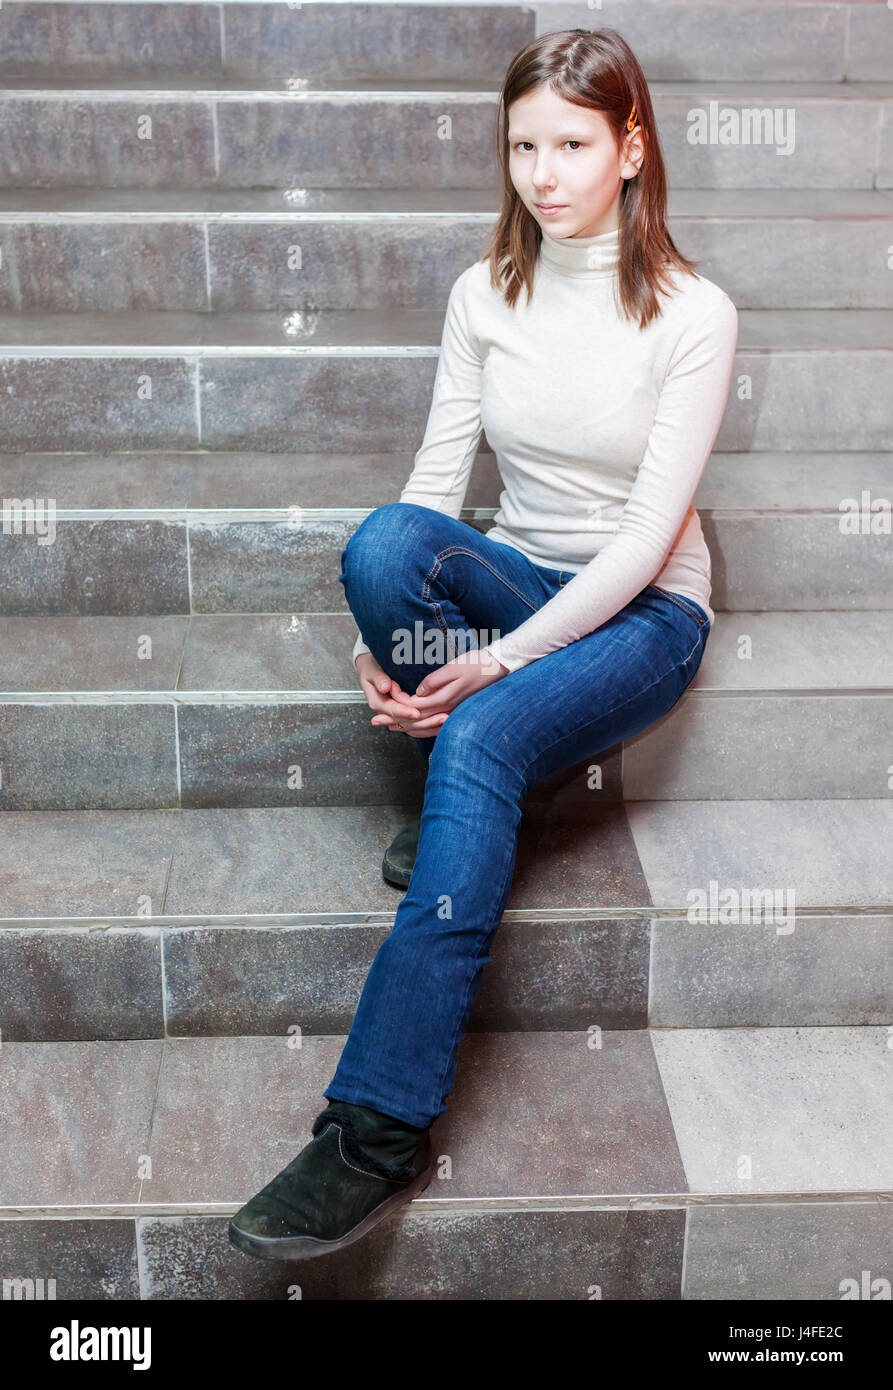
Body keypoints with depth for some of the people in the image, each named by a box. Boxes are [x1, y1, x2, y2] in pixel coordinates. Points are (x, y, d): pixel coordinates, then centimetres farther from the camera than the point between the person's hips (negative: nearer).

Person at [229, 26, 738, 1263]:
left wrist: (503, 659, -25)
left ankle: (381, 1134, -33)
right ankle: (469, 797, -7)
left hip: (644, 614, -4)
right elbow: (435, 479, -1)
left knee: (480, 741, -35)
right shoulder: (485, 294, 2)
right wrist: (384, 645, -16)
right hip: (516, 580, 4)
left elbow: (647, 534, -17)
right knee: (382, 538, -30)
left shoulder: (693, 314, -12)